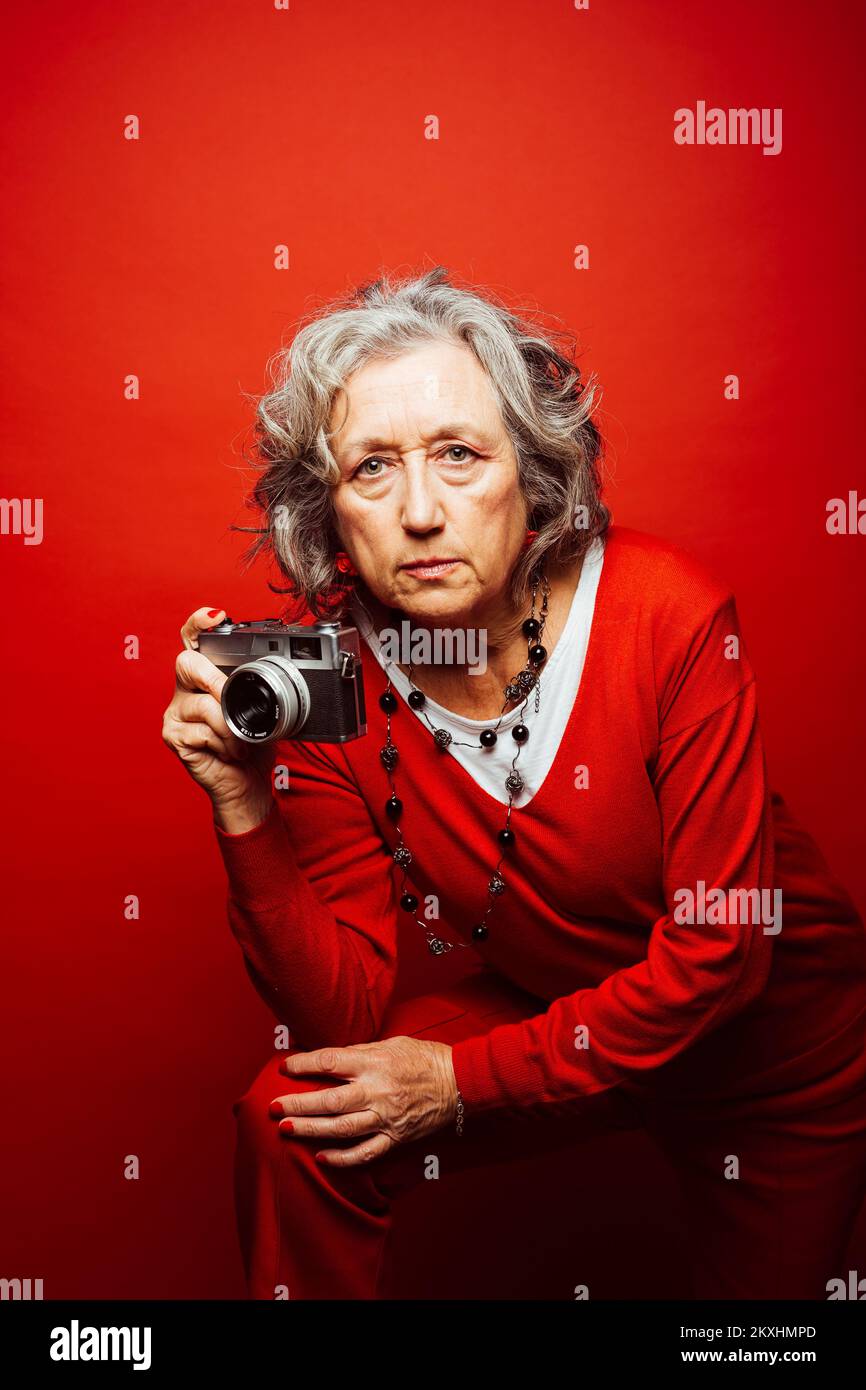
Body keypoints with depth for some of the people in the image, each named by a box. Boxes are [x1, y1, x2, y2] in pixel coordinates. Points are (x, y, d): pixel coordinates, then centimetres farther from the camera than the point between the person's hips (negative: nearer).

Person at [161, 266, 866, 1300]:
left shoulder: (666, 614, -29)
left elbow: (715, 952, -24)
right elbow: (348, 1014, -19)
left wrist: (462, 1081, -22)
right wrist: (243, 806, -34)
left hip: (772, 1053, -1)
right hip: (544, 1012, 2)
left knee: (755, 1284, 17)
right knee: (291, 1122, -15)